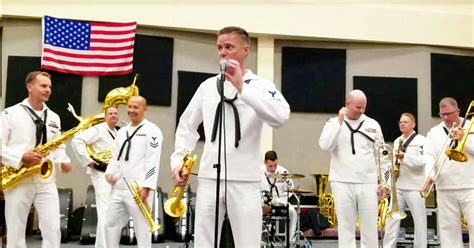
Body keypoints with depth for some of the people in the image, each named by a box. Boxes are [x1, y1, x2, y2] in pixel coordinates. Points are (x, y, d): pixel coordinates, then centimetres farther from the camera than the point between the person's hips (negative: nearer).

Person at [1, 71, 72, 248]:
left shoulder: (54, 117, 15)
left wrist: (63, 161, -2)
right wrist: (21, 157, -20)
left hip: (46, 181, 4)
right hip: (17, 181, -3)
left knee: (53, 230, -4)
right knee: (15, 232, 4)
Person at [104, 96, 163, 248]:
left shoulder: (152, 130, -5)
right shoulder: (122, 131, 18)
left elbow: (153, 161, -13)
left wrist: (146, 187, -20)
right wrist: (110, 172, 1)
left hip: (139, 189, -7)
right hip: (119, 188, 8)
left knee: (141, 229, -2)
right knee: (111, 224, 13)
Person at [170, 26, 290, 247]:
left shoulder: (261, 85, -2)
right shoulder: (208, 86, 9)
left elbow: (280, 117, -22)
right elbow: (187, 125, 16)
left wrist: (243, 88, -22)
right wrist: (178, 161, 6)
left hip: (245, 179, -3)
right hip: (209, 177, 3)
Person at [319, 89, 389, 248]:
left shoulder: (373, 125, 9)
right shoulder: (333, 123, 4)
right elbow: (325, 146, -12)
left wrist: (385, 181, 6)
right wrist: (339, 121, -12)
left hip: (368, 183, 2)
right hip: (342, 182, -1)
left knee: (369, 226, 5)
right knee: (345, 226, 3)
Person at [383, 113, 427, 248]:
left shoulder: (421, 140, -2)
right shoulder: (397, 141, 17)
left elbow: (422, 161, -13)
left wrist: (404, 157, -24)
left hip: (414, 186, -5)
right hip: (398, 185, 6)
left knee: (419, 219, 1)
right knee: (392, 217, 2)